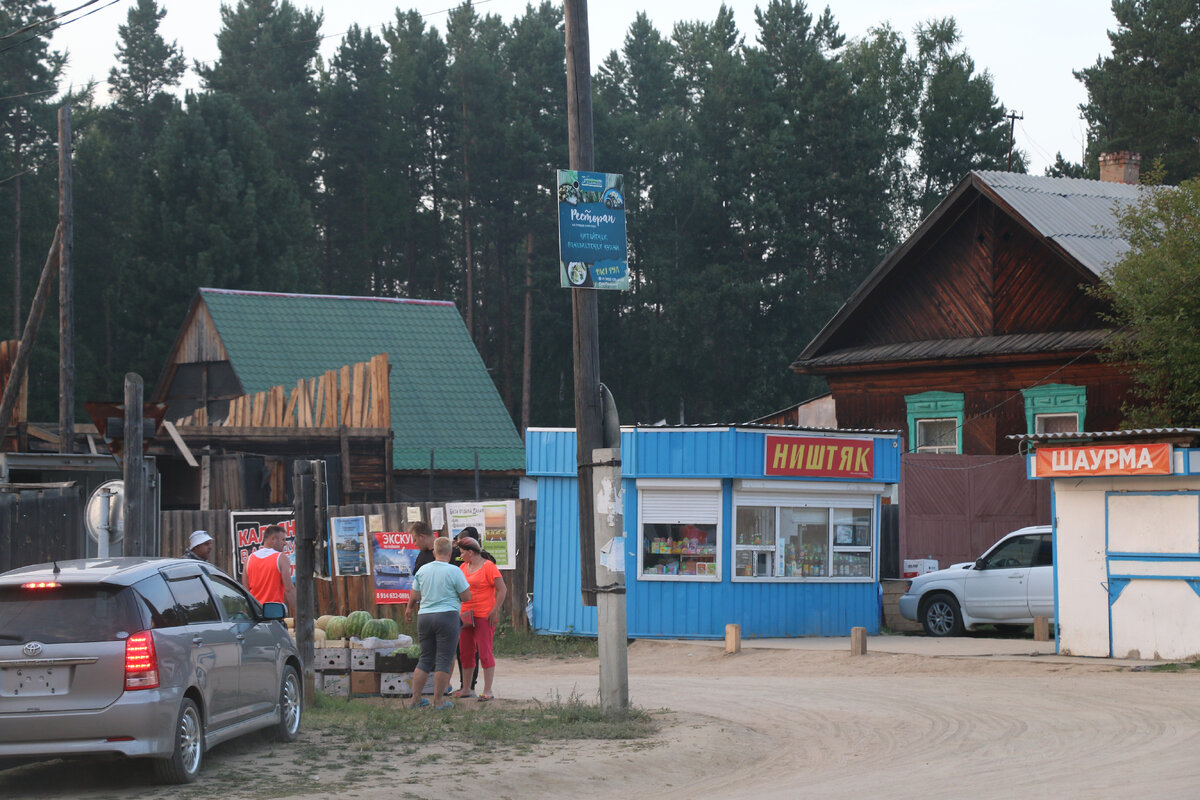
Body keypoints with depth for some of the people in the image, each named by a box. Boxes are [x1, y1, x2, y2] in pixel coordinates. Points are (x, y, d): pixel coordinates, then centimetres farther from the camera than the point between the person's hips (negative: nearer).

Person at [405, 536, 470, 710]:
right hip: (447, 616, -5)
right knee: (444, 660, 0)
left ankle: (416, 698, 12)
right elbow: (466, 596, -6)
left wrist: (409, 608, 31)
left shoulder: (422, 570, 5)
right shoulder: (454, 572, -9)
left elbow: (414, 596, 12)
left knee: (425, 659, 13)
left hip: (424, 617, 5)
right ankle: (438, 700, 0)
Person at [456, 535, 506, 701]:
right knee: (465, 653, 10)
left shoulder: (488, 567, -9)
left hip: (484, 617, -8)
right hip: (466, 617, 8)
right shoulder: (463, 567, 13)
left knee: (484, 653, -8)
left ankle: (487, 690, -3)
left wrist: (495, 611, -16)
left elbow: (502, 590, -11)